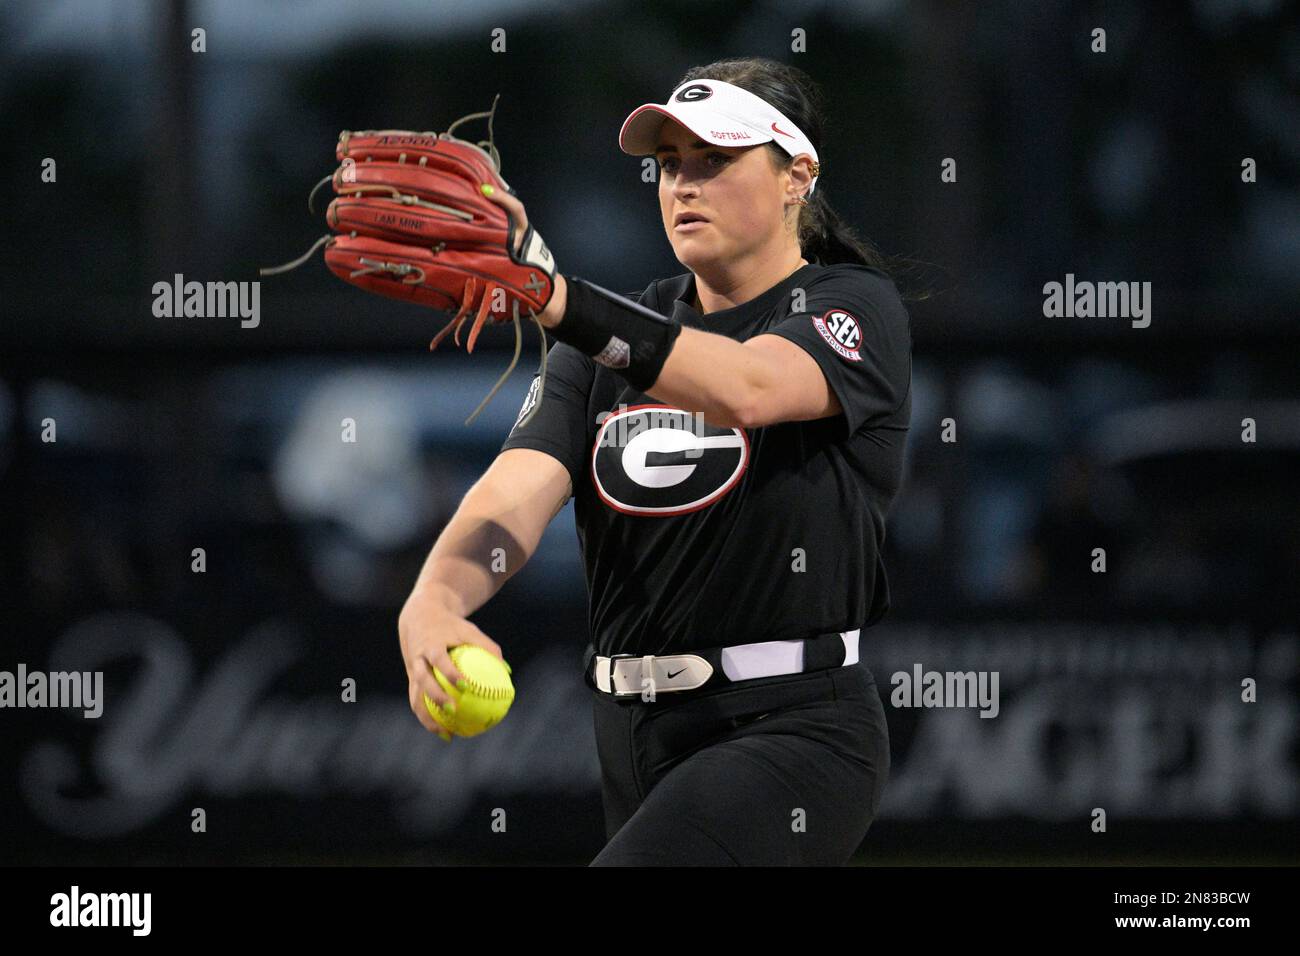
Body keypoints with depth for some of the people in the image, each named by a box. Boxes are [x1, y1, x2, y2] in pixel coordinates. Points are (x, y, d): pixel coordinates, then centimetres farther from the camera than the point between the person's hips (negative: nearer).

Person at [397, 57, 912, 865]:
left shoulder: (858, 310, -4)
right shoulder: (622, 334, 13)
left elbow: (746, 388, -28)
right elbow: (520, 488, -5)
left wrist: (553, 300, -42)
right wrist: (435, 601, -28)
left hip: (794, 731, -7)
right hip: (635, 738, 7)